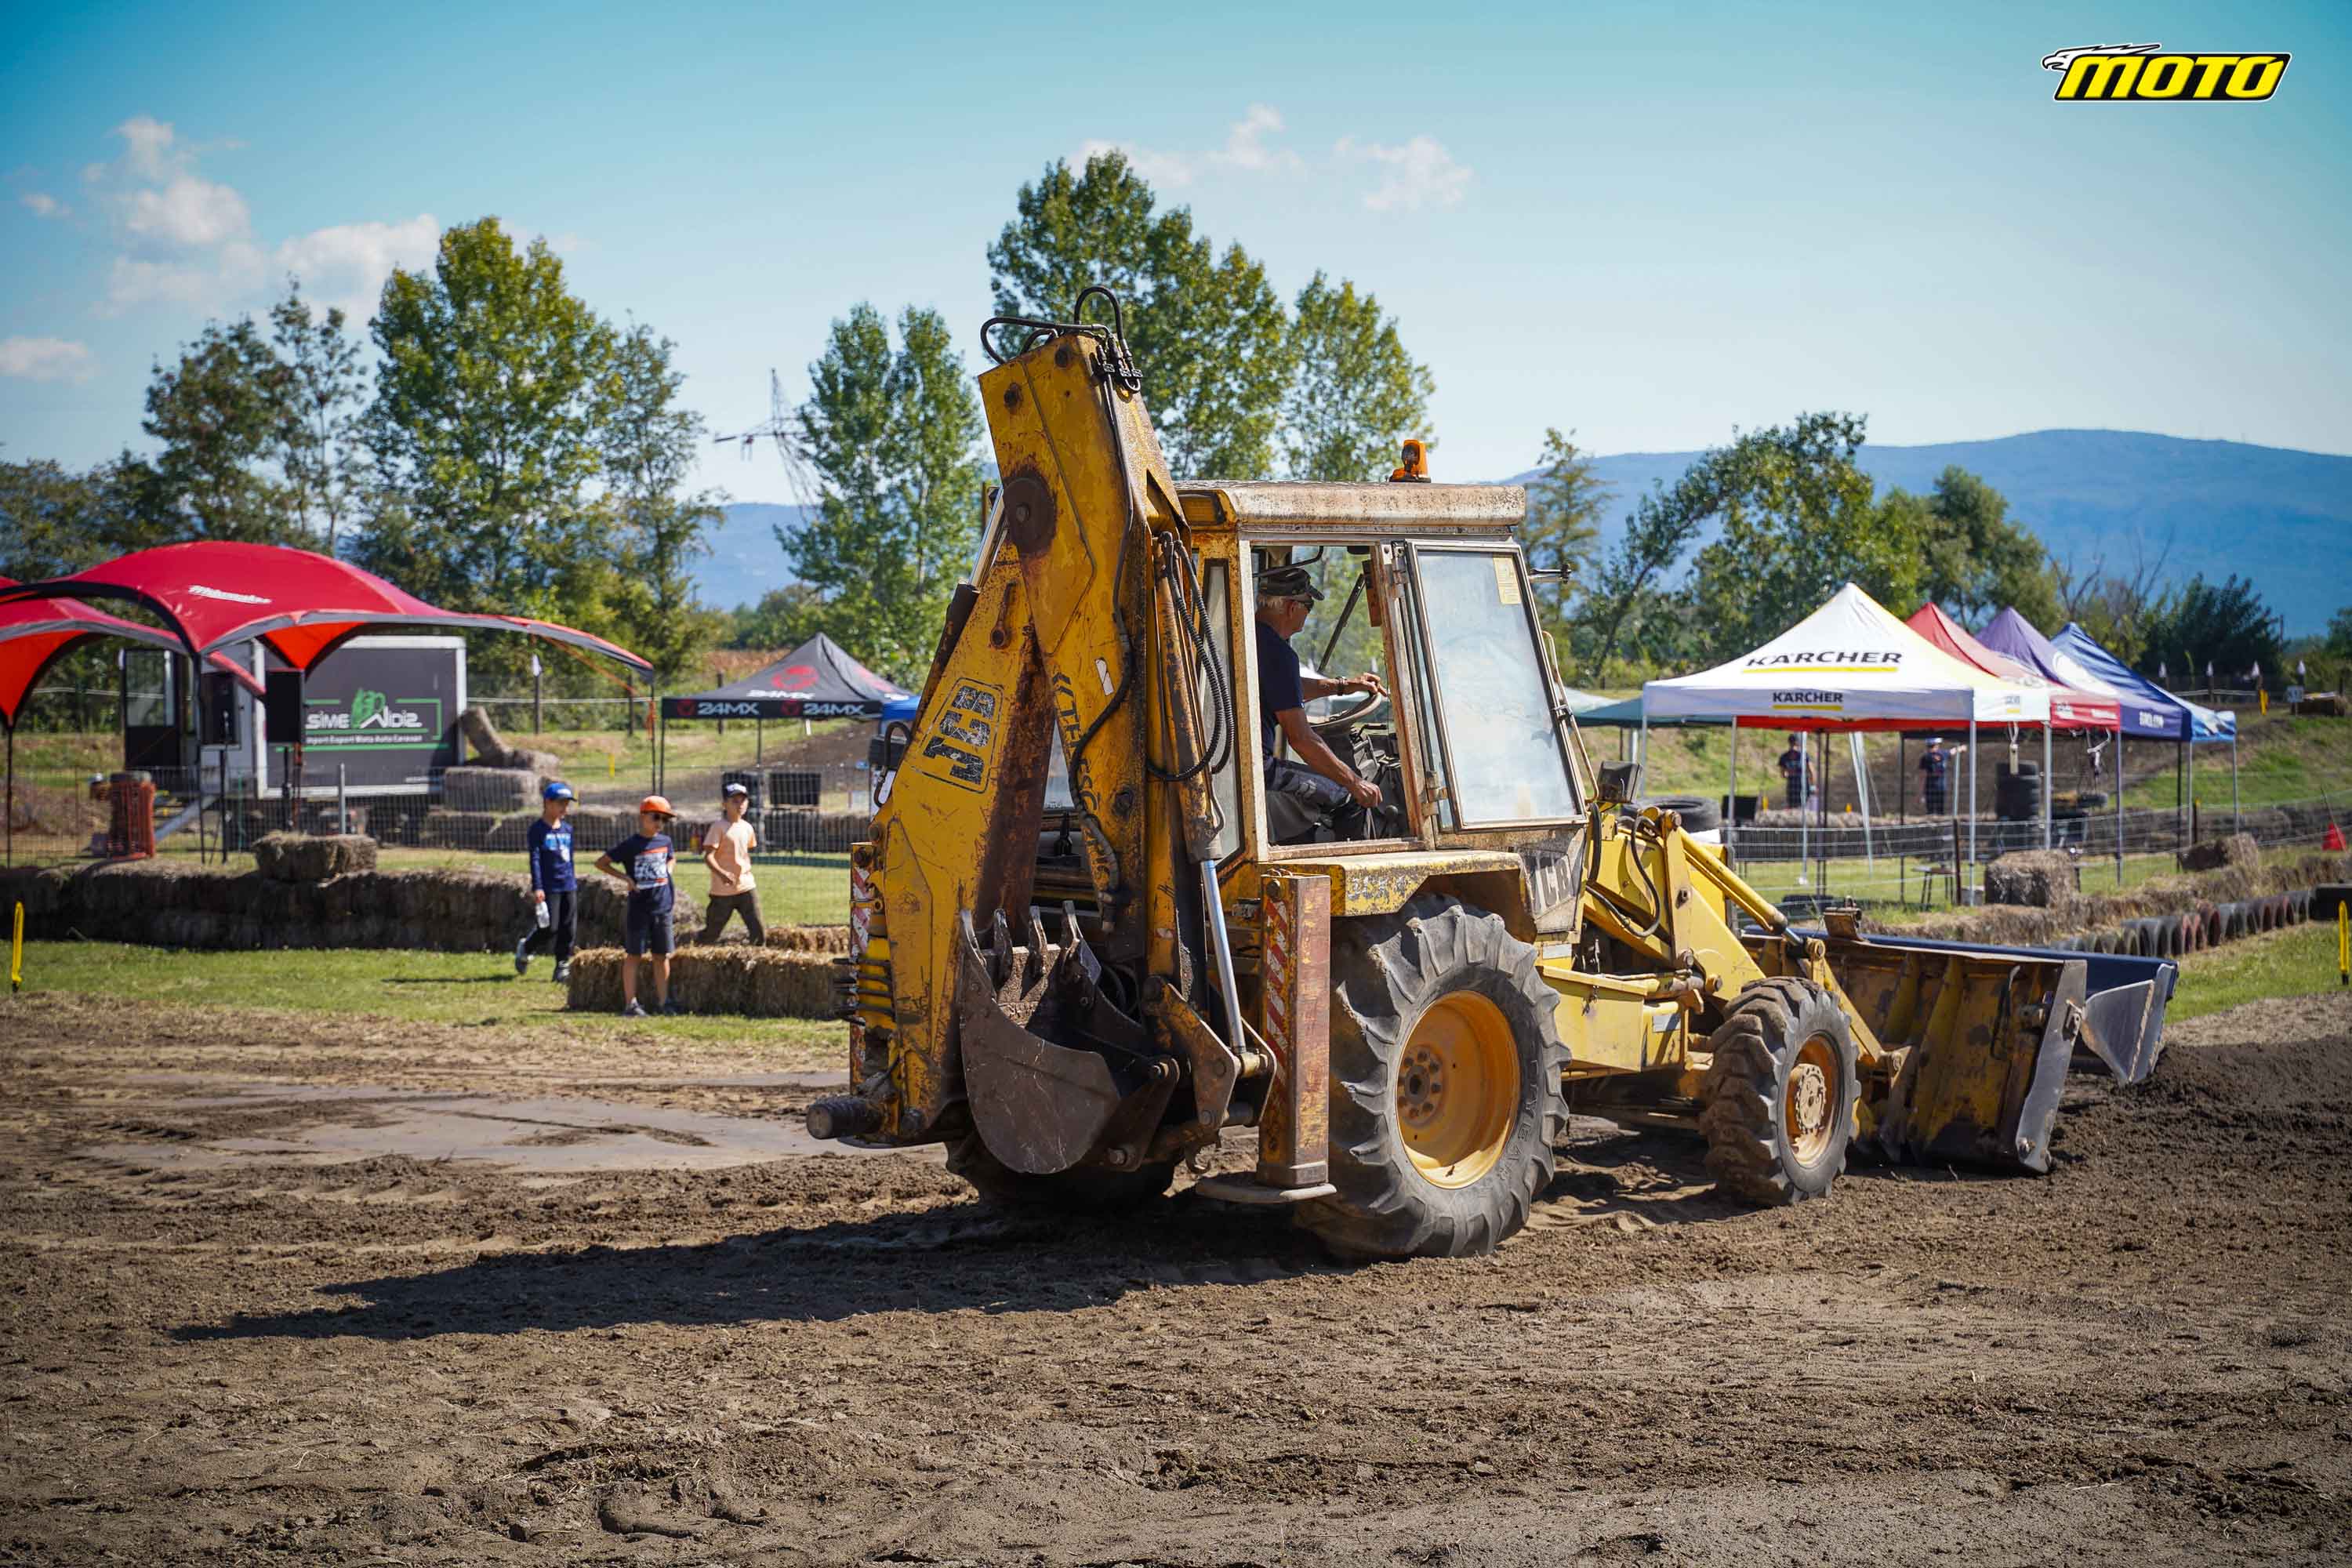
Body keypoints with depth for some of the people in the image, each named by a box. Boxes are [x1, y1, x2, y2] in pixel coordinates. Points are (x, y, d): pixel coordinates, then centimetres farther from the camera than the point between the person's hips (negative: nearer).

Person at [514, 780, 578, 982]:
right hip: (549, 887, -6)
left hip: (569, 886, 6)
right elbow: (535, 859, -11)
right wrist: (537, 887, -18)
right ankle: (525, 948, 21)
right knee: (549, 928, -6)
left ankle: (563, 967, 10)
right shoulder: (538, 829, -7)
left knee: (569, 929, 3)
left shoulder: (568, 829, 12)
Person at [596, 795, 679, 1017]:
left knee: (662, 955, 8)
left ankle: (663, 1001, 15)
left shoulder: (664, 841, 6)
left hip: (663, 907, 4)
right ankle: (630, 1004, 4)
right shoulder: (630, 845, -9)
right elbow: (601, 863, -5)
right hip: (638, 909, -4)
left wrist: (667, 875, 9)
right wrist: (625, 877, -12)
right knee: (633, 955, 1)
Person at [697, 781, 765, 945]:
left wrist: (748, 868, 10)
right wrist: (722, 874, -34)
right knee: (711, 934, 2)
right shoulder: (719, 827, -10)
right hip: (723, 890, -5)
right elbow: (708, 856, -18)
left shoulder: (747, 828, 10)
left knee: (759, 934, -2)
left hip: (746, 888, 5)